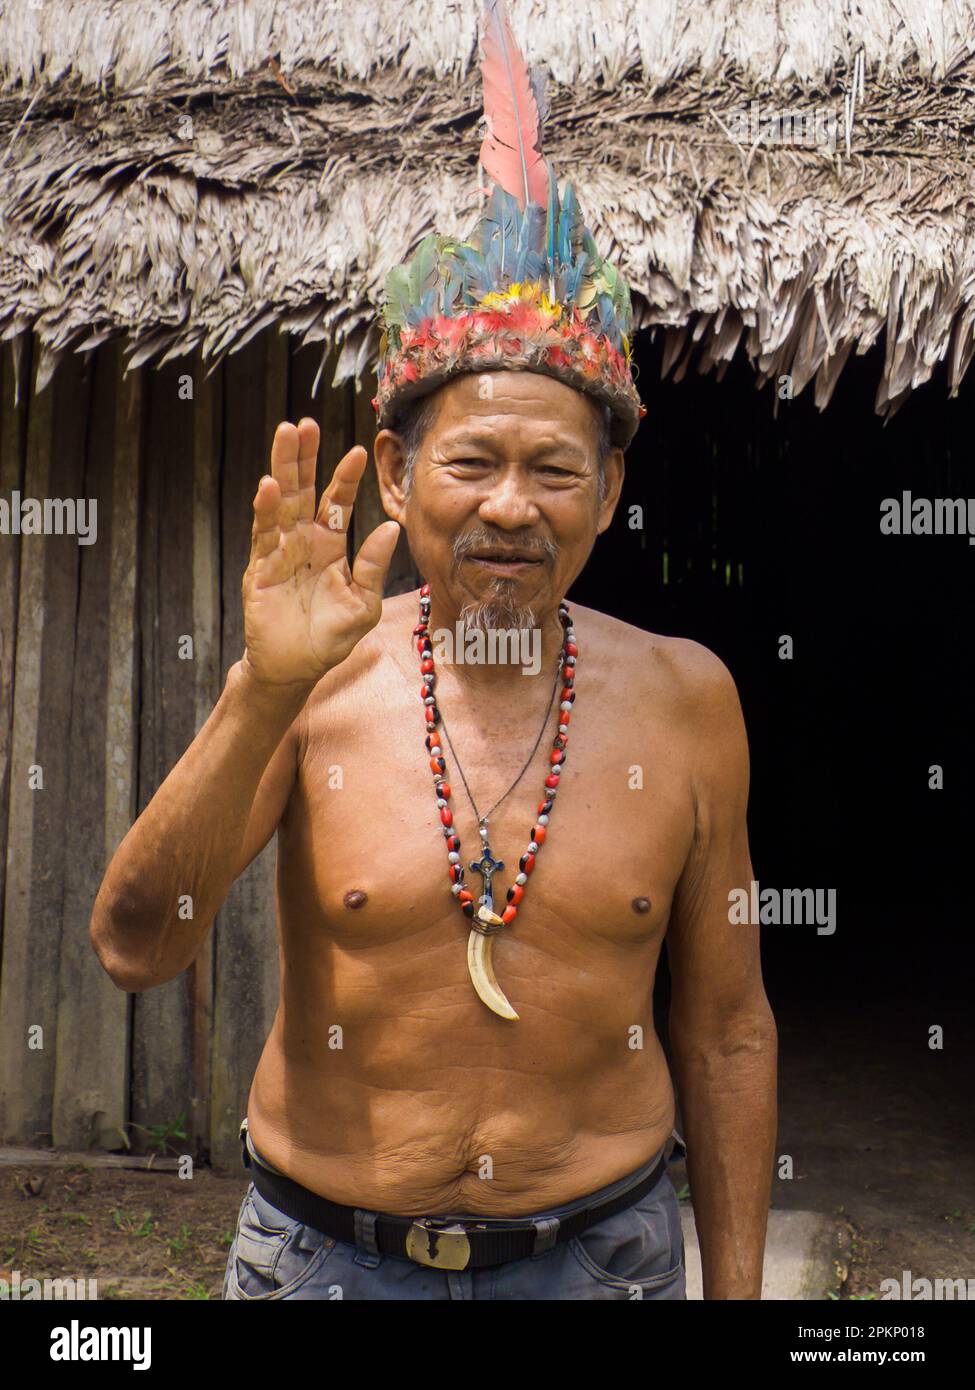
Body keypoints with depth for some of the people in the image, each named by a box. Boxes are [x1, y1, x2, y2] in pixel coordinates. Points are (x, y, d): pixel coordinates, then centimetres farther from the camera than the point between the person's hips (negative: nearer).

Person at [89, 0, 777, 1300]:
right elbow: (133, 947, -18)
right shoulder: (319, 678, -10)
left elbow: (726, 1029, 0)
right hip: (321, 1245, 0)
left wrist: (737, 1288, 4)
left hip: (606, 1244, 1)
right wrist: (264, 693, -29)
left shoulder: (681, 696, -7)